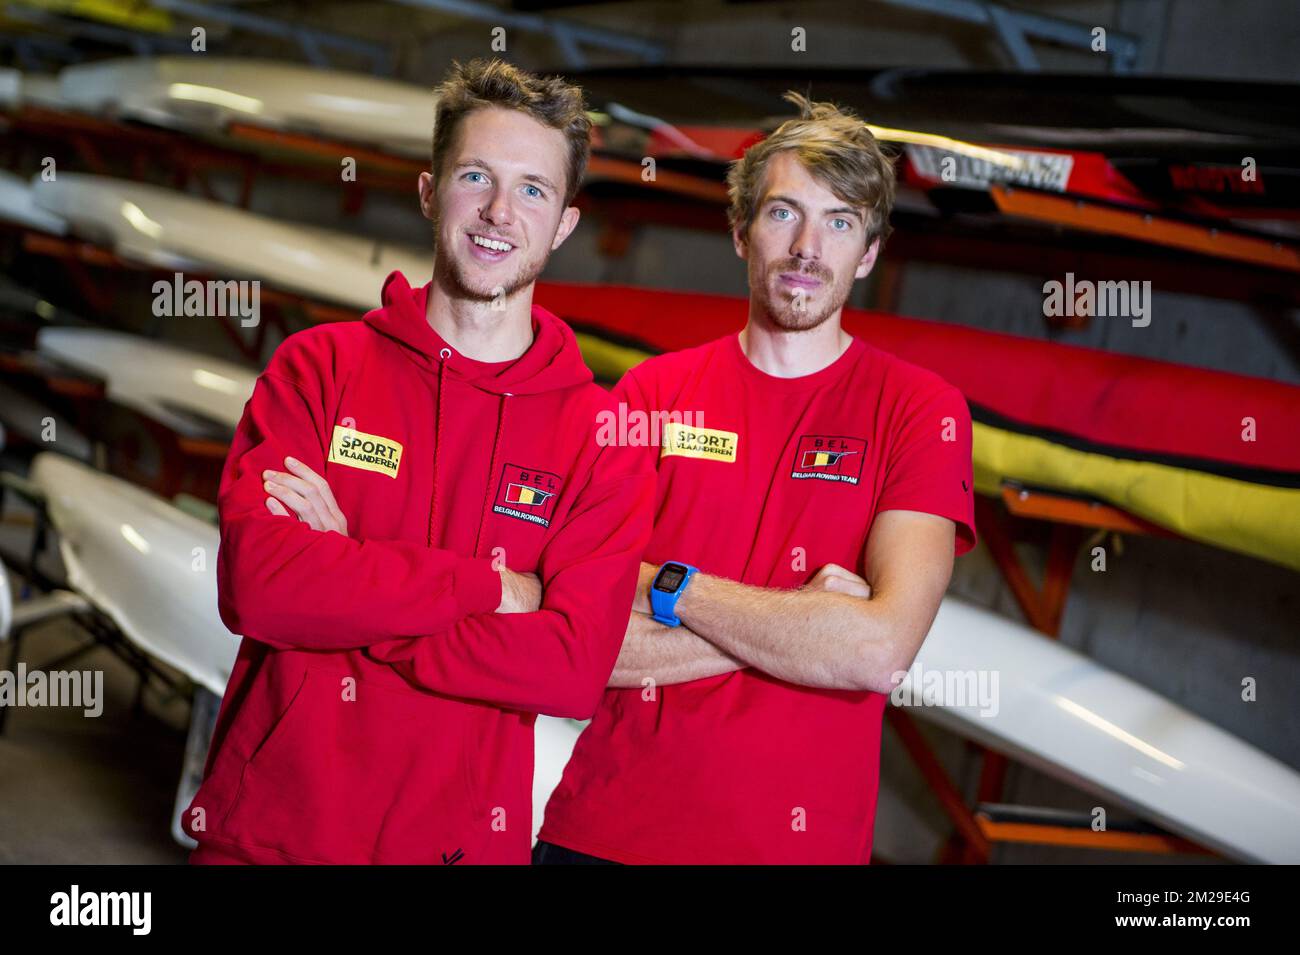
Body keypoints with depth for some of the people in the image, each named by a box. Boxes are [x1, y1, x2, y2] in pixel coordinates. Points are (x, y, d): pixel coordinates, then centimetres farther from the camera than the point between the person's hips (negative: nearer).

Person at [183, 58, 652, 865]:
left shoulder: (601, 438, -3)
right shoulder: (318, 367, -1)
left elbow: (576, 668, -15)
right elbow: (256, 584, -15)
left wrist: (347, 581, -17)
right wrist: (492, 586, -15)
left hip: (456, 837, 0)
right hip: (265, 829, 0)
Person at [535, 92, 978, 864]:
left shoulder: (920, 410, -4)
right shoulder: (651, 393, 2)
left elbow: (882, 650, -18)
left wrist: (669, 587, -11)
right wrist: (799, 626, -14)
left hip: (800, 837, -1)